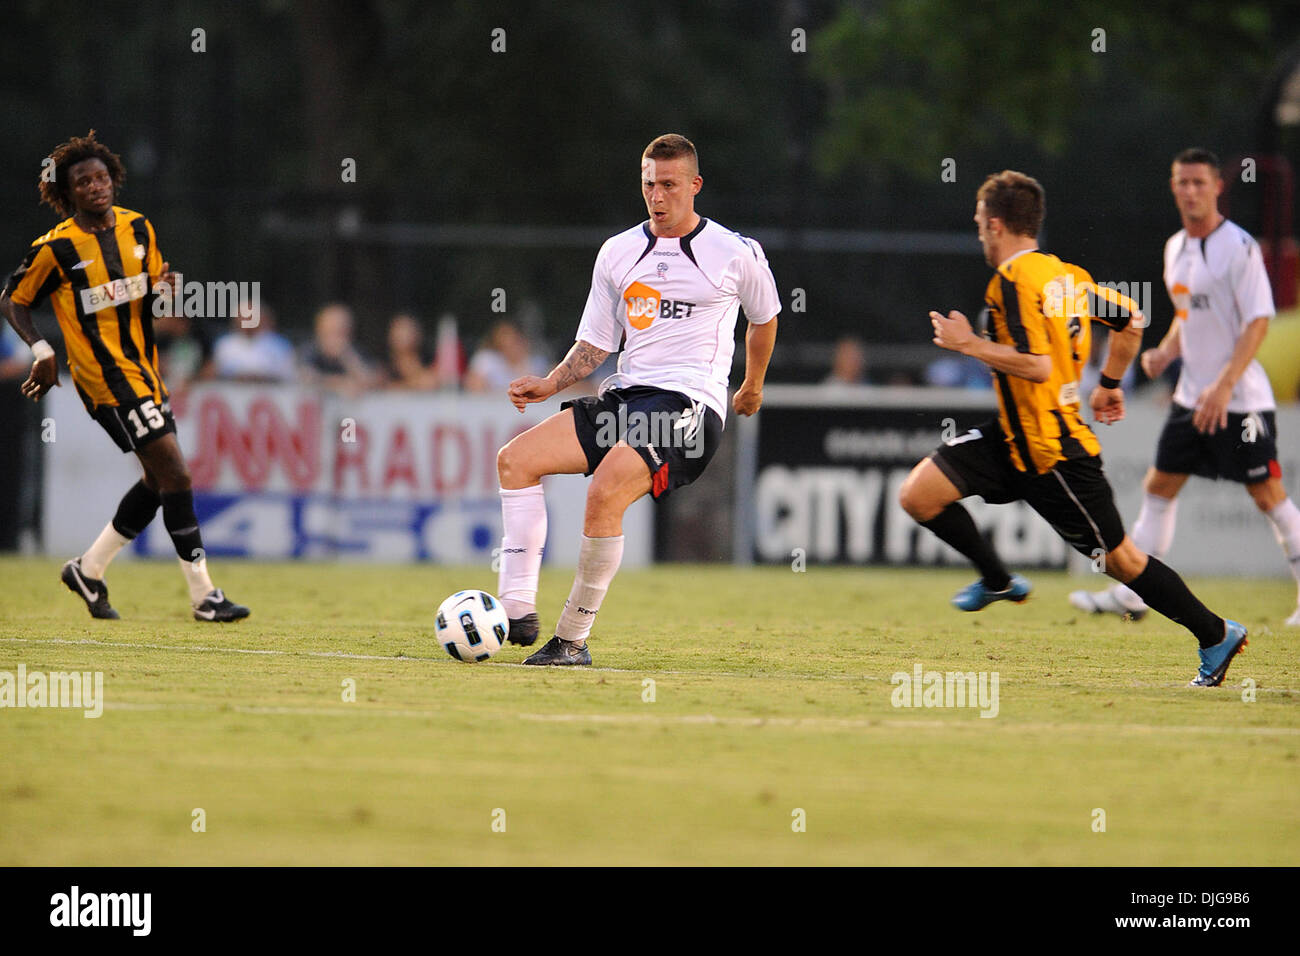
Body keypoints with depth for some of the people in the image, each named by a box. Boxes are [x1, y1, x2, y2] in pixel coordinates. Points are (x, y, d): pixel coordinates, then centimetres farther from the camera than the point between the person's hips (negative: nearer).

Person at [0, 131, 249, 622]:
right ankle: (203, 595, -10)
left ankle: (89, 569, 27)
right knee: (174, 474, -14)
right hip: (105, 376, -7)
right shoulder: (56, 247, -11)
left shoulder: (138, 228, 5)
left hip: (144, 369, 7)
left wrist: (162, 285, -7)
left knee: (159, 480, 11)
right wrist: (43, 352, -11)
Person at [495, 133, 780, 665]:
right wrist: (549, 385, -1)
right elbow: (594, 346, 17)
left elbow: (764, 317, 22)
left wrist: (753, 387, 33)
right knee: (515, 459, -13)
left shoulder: (735, 253, 2)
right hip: (625, 396, 6)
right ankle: (518, 609, -20)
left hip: (690, 404, -6)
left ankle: (573, 638, -21)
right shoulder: (617, 253, 13)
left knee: (605, 494, -31)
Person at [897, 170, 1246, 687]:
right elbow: (1131, 319, 17)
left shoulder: (1011, 281, -20)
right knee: (917, 494, 1)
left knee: (1120, 558, 3)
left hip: (1051, 450, -9)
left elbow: (1036, 366, -29)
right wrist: (1109, 384, 27)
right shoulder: (1067, 275, 7)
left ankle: (1217, 635, 14)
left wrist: (971, 344, -18)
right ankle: (998, 580, 18)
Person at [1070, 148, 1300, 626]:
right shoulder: (1176, 248, 11)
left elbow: (1258, 320, -17)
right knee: (1158, 487, 6)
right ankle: (1132, 595, 11)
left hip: (1241, 398, -8)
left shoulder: (1238, 246, -13)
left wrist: (1224, 386, -23)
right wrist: (1165, 352, 4)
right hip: (1192, 396, 8)